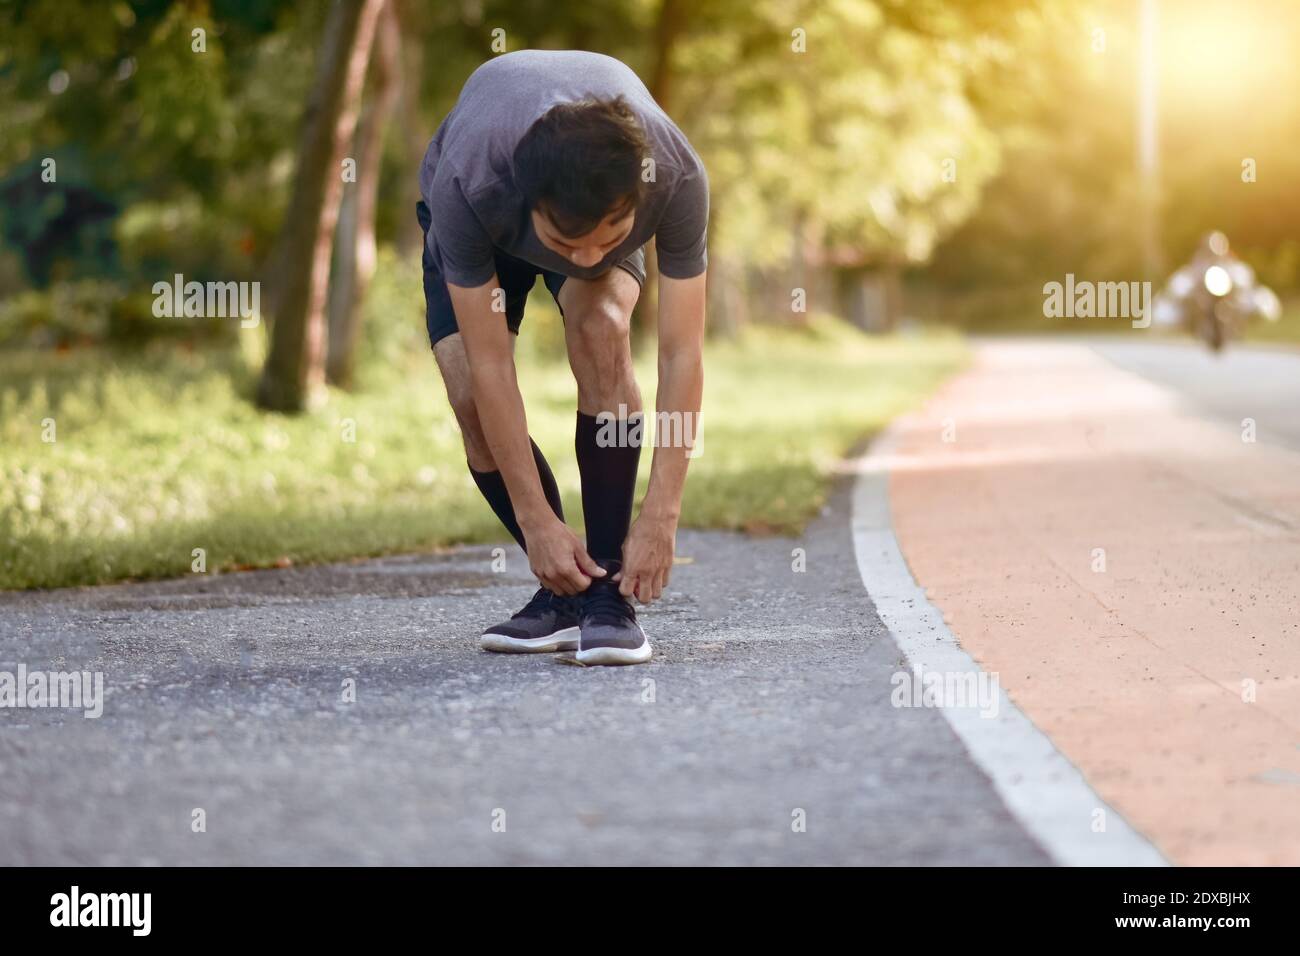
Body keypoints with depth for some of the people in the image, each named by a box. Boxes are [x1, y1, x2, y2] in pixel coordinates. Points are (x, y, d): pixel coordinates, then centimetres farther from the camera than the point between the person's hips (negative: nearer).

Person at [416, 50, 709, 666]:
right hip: (480, 223, 0)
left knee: (602, 328, -30)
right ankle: (565, 590, -1)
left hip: (607, 199, 0)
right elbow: (489, 364, -36)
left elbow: (682, 355, -35)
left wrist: (661, 518, -36)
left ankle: (608, 587, -22)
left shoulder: (676, 177, -41)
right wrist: (537, 522, -33)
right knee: (471, 397, -20)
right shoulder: (466, 186, -44)